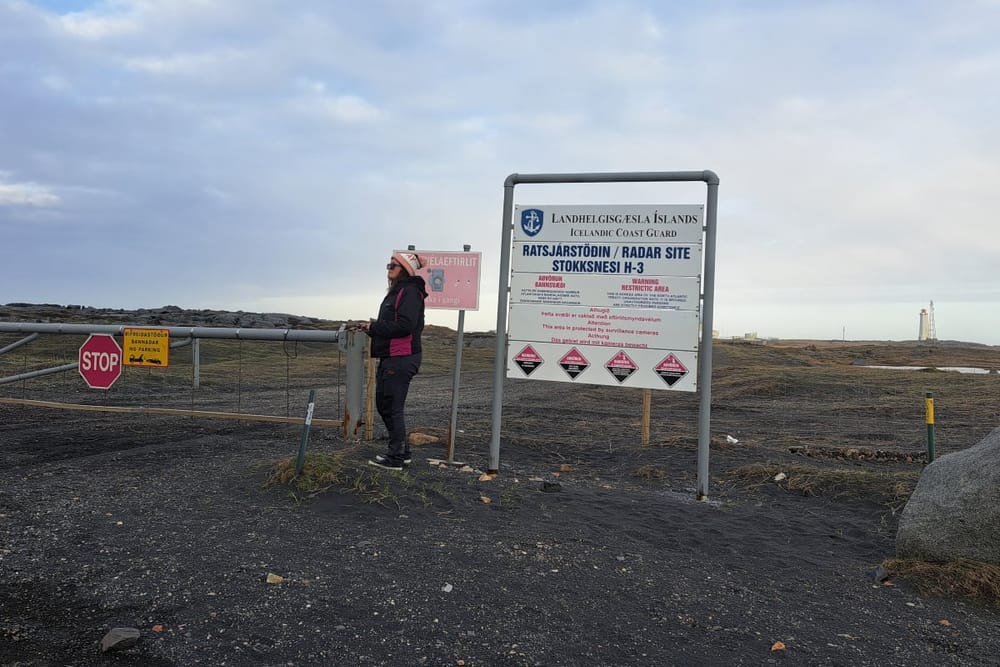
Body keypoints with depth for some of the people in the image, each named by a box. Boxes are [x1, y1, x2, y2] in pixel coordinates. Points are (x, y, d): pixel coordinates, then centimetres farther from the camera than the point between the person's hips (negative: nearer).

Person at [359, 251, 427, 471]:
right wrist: (374, 326, 4)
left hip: (401, 359, -10)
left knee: (393, 407, -3)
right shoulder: (396, 291, 18)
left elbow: (405, 326, -23)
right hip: (389, 357, 11)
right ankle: (402, 451, 28)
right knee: (383, 404, 16)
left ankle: (395, 457, 8)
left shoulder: (410, 292, -13)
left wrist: (374, 327, -15)